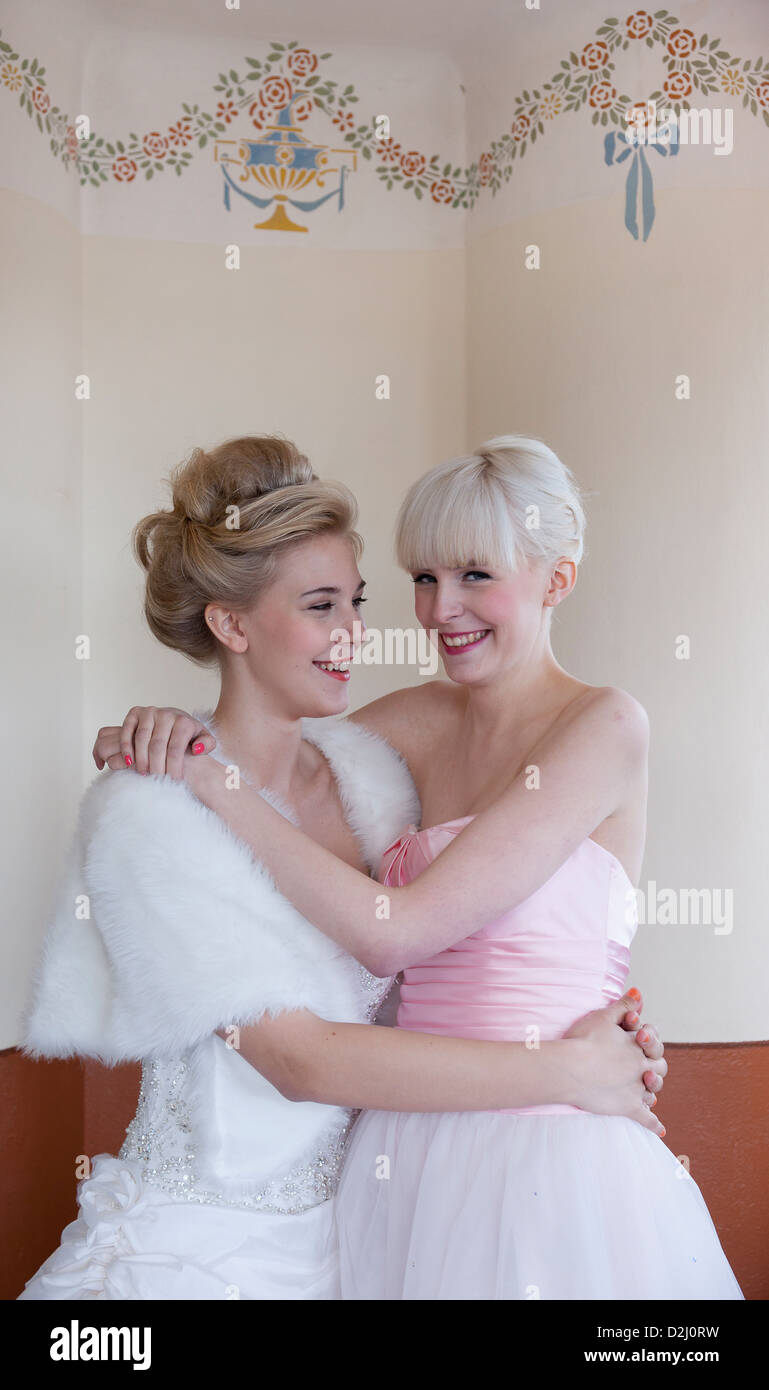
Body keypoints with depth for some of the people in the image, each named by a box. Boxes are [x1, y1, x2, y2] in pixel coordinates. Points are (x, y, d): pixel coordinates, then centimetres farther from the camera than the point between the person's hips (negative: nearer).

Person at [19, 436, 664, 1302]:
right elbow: (301, 1059, -24)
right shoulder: (149, 814, -19)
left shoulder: (366, 767, -1)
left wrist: (597, 1022, -13)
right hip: (199, 1252, -5)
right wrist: (567, 1070, -21)